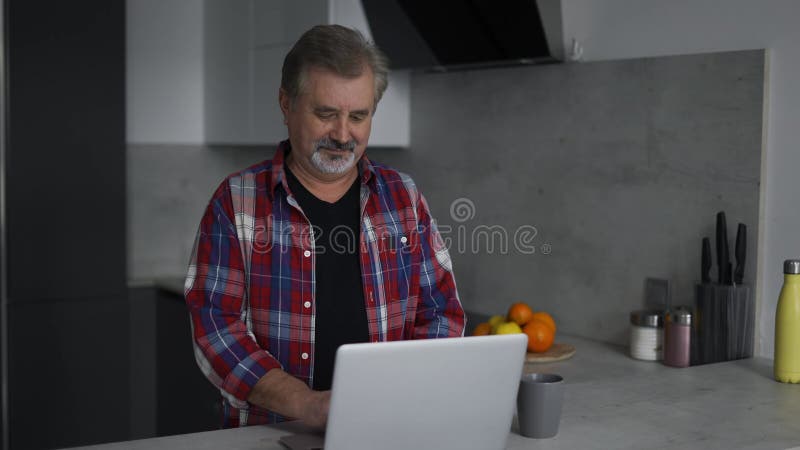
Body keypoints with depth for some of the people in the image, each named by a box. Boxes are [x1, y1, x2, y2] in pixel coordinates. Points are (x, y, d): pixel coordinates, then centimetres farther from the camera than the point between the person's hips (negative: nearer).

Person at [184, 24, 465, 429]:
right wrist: (307, 404, -18)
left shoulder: (402, 196, 10)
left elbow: (440, 308, 11)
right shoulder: (236, 201, 1)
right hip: (269, 434, -1)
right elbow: (214, 321, -5)